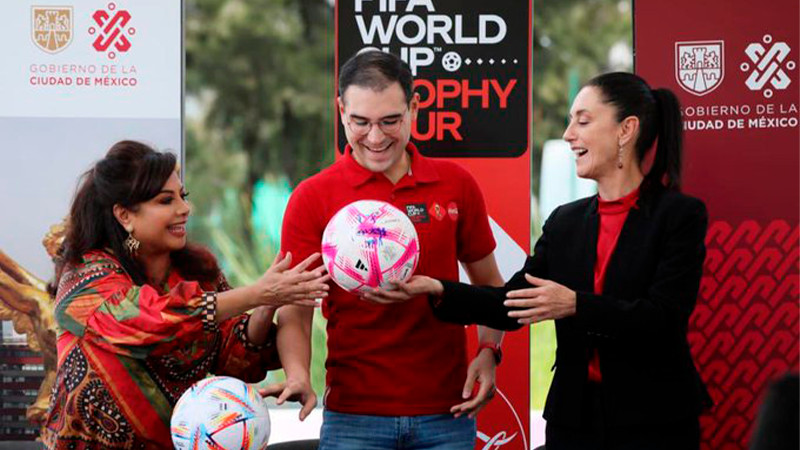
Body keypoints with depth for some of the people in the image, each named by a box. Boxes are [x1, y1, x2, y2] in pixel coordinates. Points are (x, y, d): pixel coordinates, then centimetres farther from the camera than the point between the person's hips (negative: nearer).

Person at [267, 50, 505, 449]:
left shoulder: (456, 185, 4)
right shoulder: (311, 198, -2)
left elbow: (488, 284, 15)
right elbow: (294, 310, -5)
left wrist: (488, 350, -2)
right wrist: (298, 376, -23)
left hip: (447, 412, 2)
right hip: (354, 413, -2)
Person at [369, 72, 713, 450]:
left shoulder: (681, 215, -6)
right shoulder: (565, 221, 11)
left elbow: (663, 316, -15)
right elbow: (513, 305, 6)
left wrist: (575, 305, -26)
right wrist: (435, 290, -8)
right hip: (574, 418, 5)